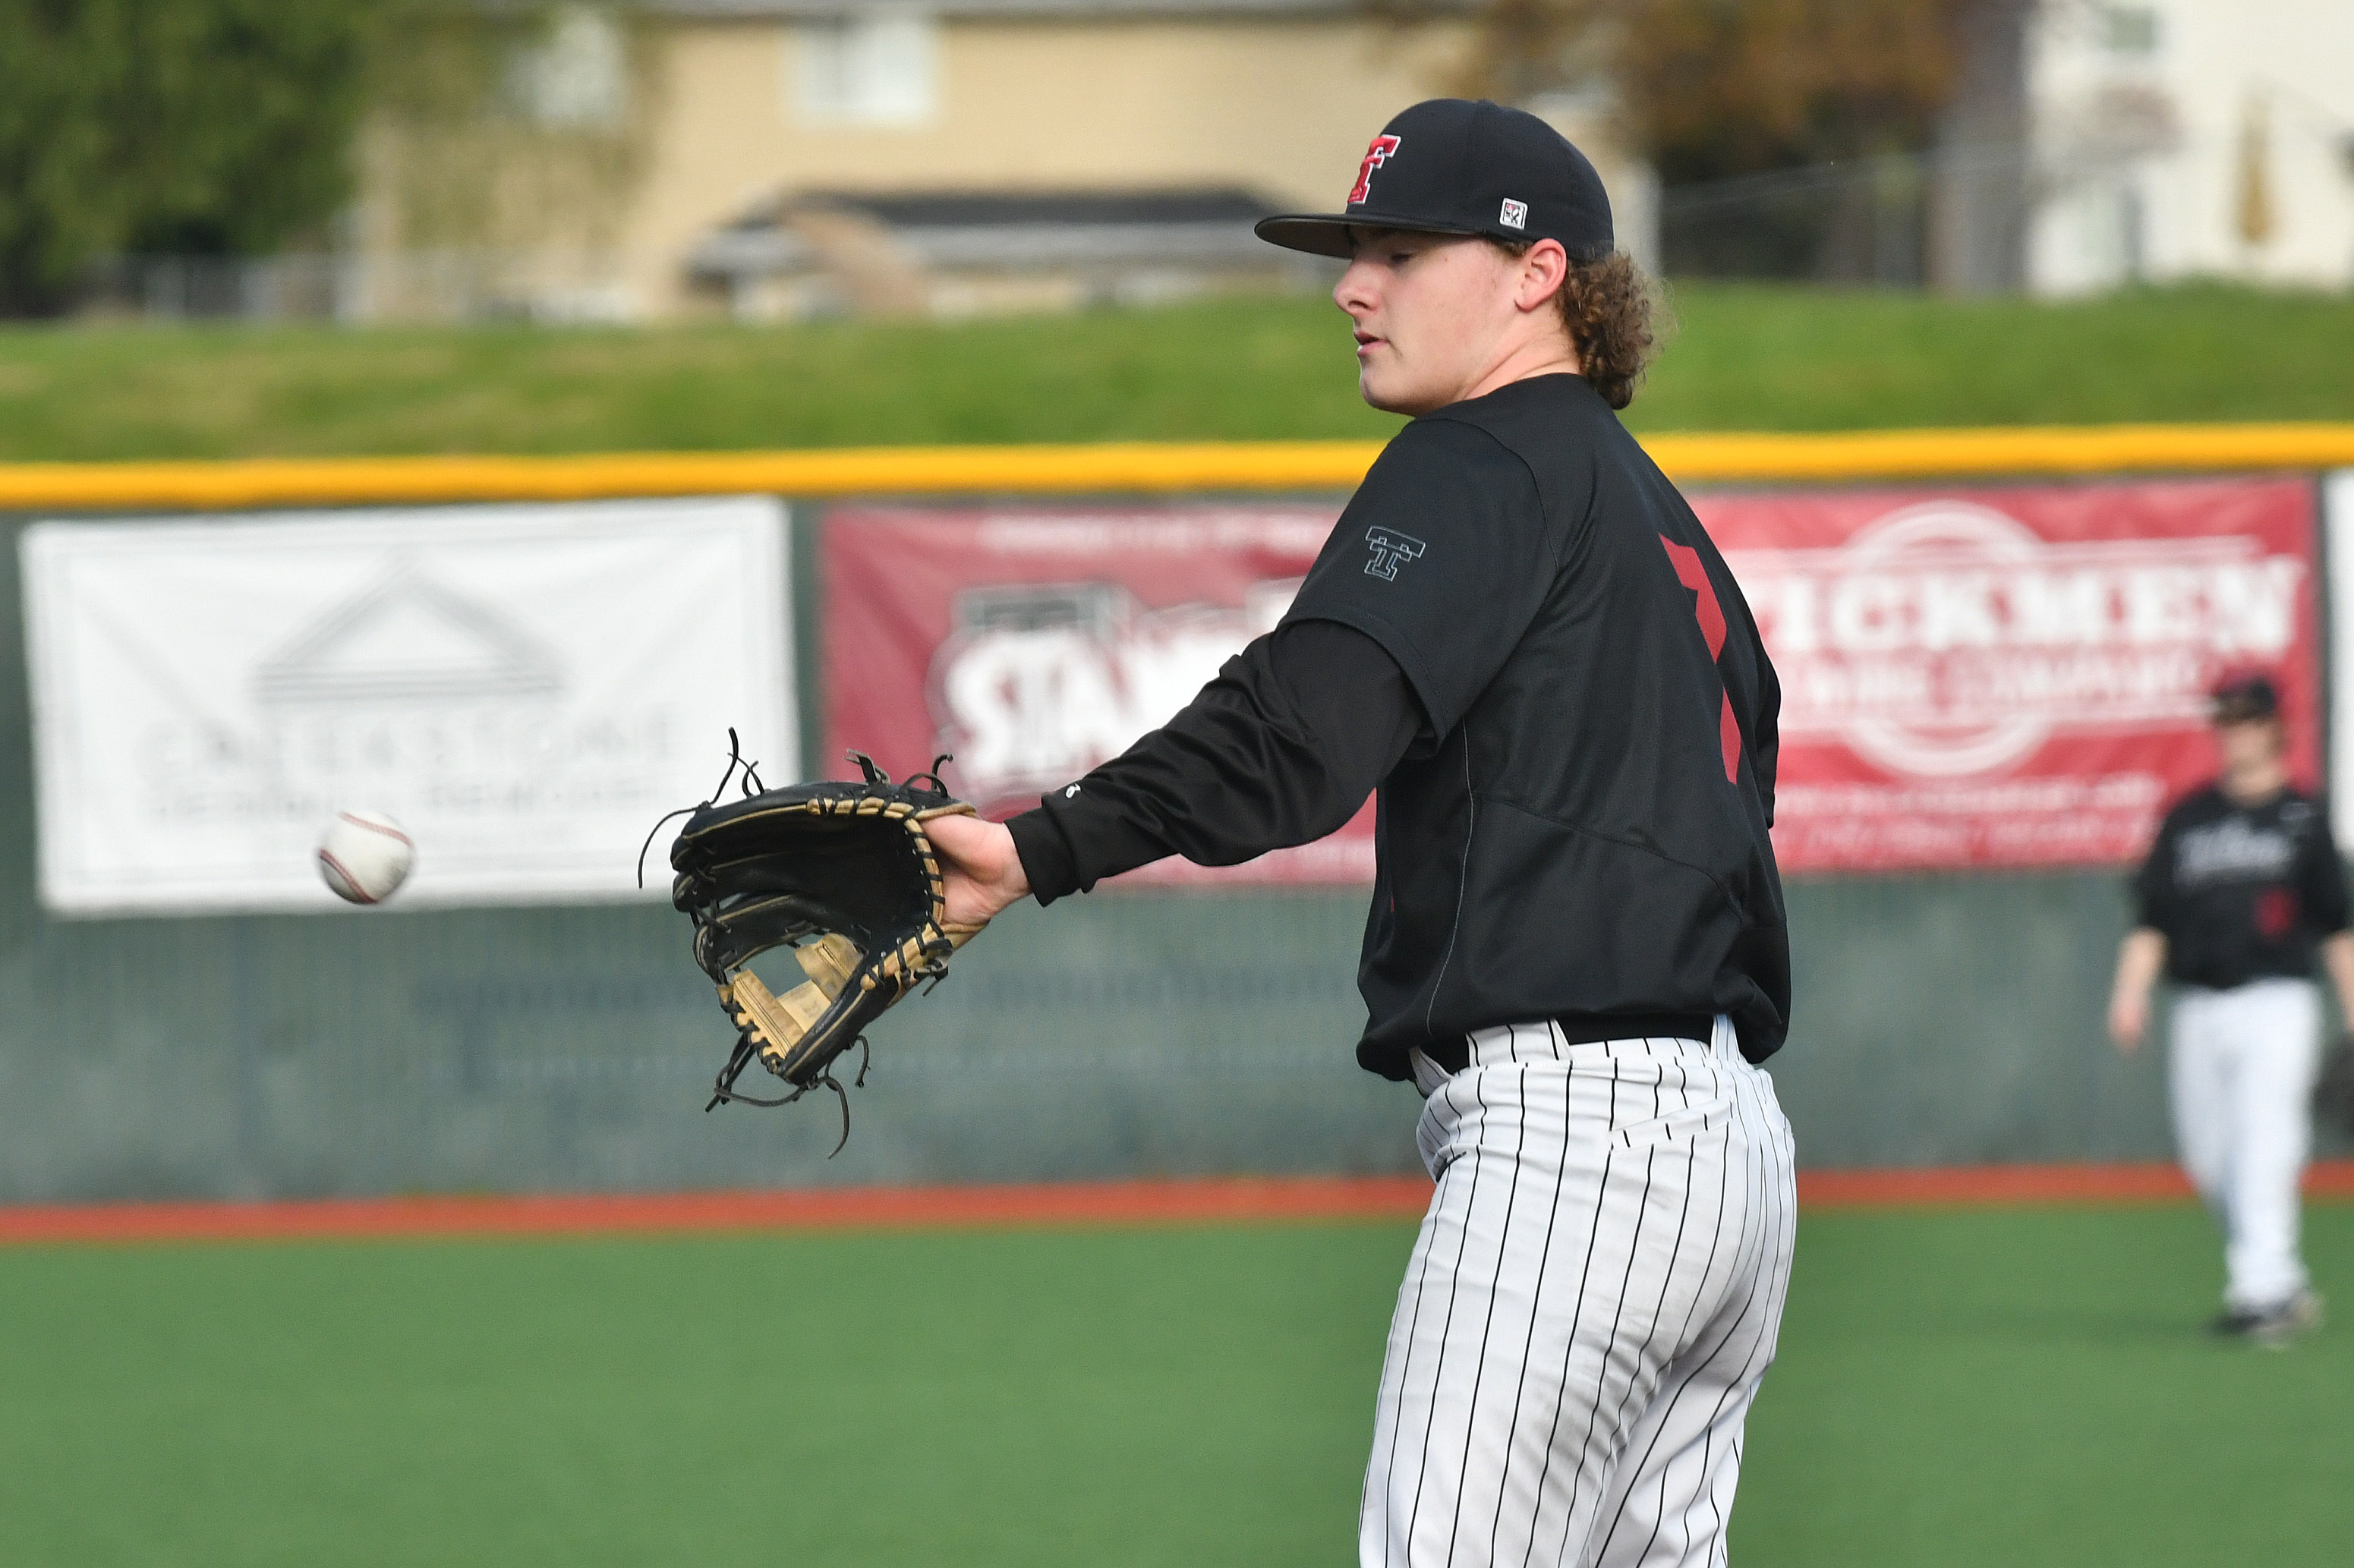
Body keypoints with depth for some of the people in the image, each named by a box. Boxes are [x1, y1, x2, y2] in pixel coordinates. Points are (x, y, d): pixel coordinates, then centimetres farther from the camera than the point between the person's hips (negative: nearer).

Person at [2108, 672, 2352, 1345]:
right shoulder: (2188, 819, 13)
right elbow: (2151, 916, 9)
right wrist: (2131, 992, -5)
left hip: (2276, 1005, -4)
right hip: (2199, 1009, 4)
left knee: (2263, 1147, -16)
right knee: (2208, 1157, 4)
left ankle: (2262, 1288, -21)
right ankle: (2285, 1287, 18)